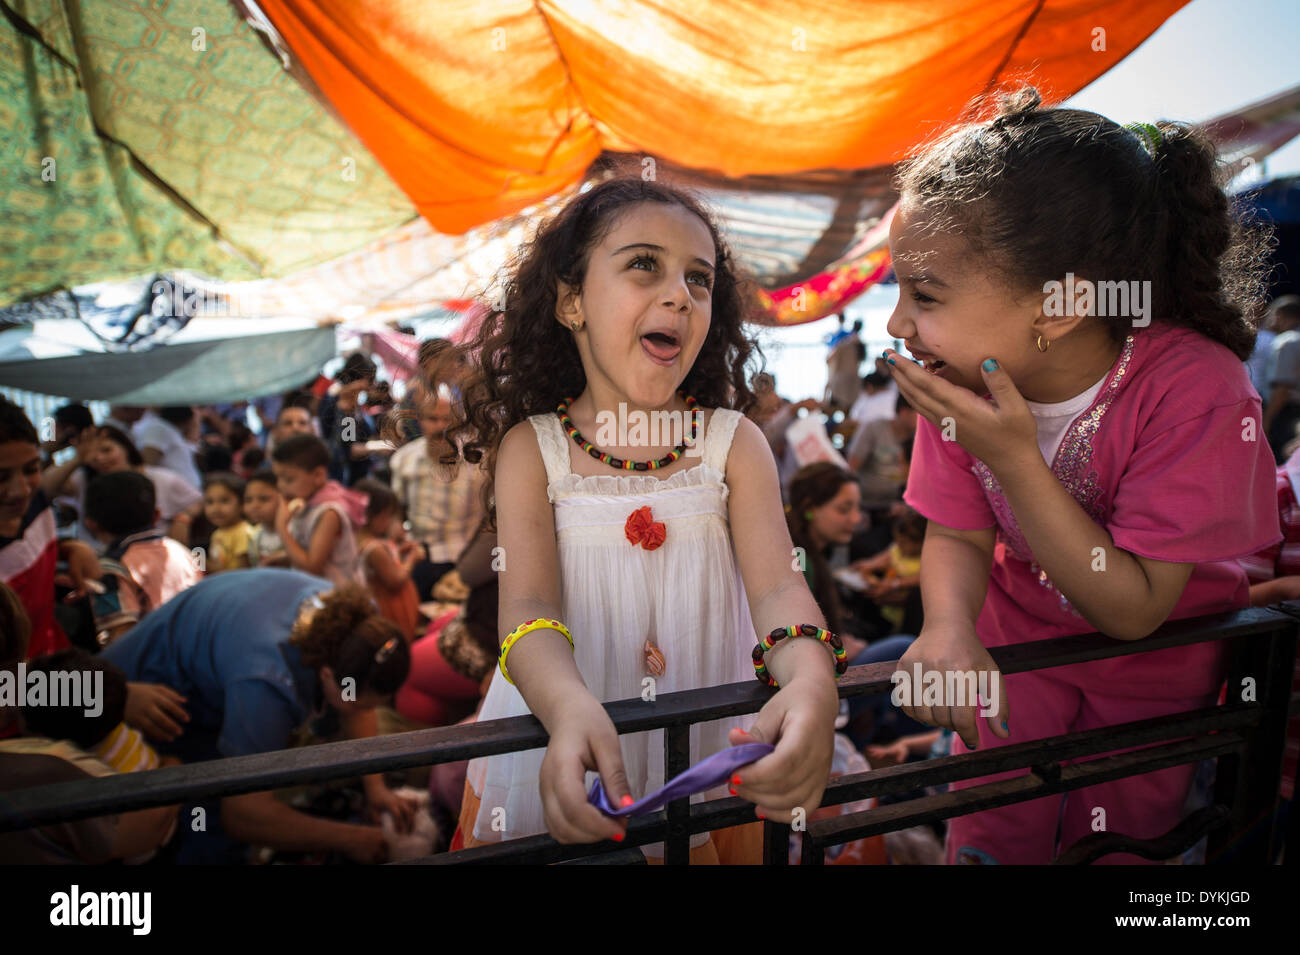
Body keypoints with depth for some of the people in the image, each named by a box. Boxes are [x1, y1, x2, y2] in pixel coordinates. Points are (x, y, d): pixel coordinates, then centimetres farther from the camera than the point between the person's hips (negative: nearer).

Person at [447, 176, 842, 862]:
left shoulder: (734, 443, -6)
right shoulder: (532, 448, -9)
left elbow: (778, 587, -15)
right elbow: (527, 608, -18)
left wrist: (812, 680, -37)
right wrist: (569, 710, -39)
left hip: (709, 740, 2)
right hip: (567, 733, -1)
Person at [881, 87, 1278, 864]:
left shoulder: (1196, 388, -34)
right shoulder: (966, 378, -22)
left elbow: (1133, 610, -32)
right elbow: (961, 535, -13)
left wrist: (1013, 457, -41)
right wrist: (951, 627, -35)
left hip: (1157, 659, -2)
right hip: (1020, 636, 2)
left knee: (1116, 836, 18)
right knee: (990, 834, 12)